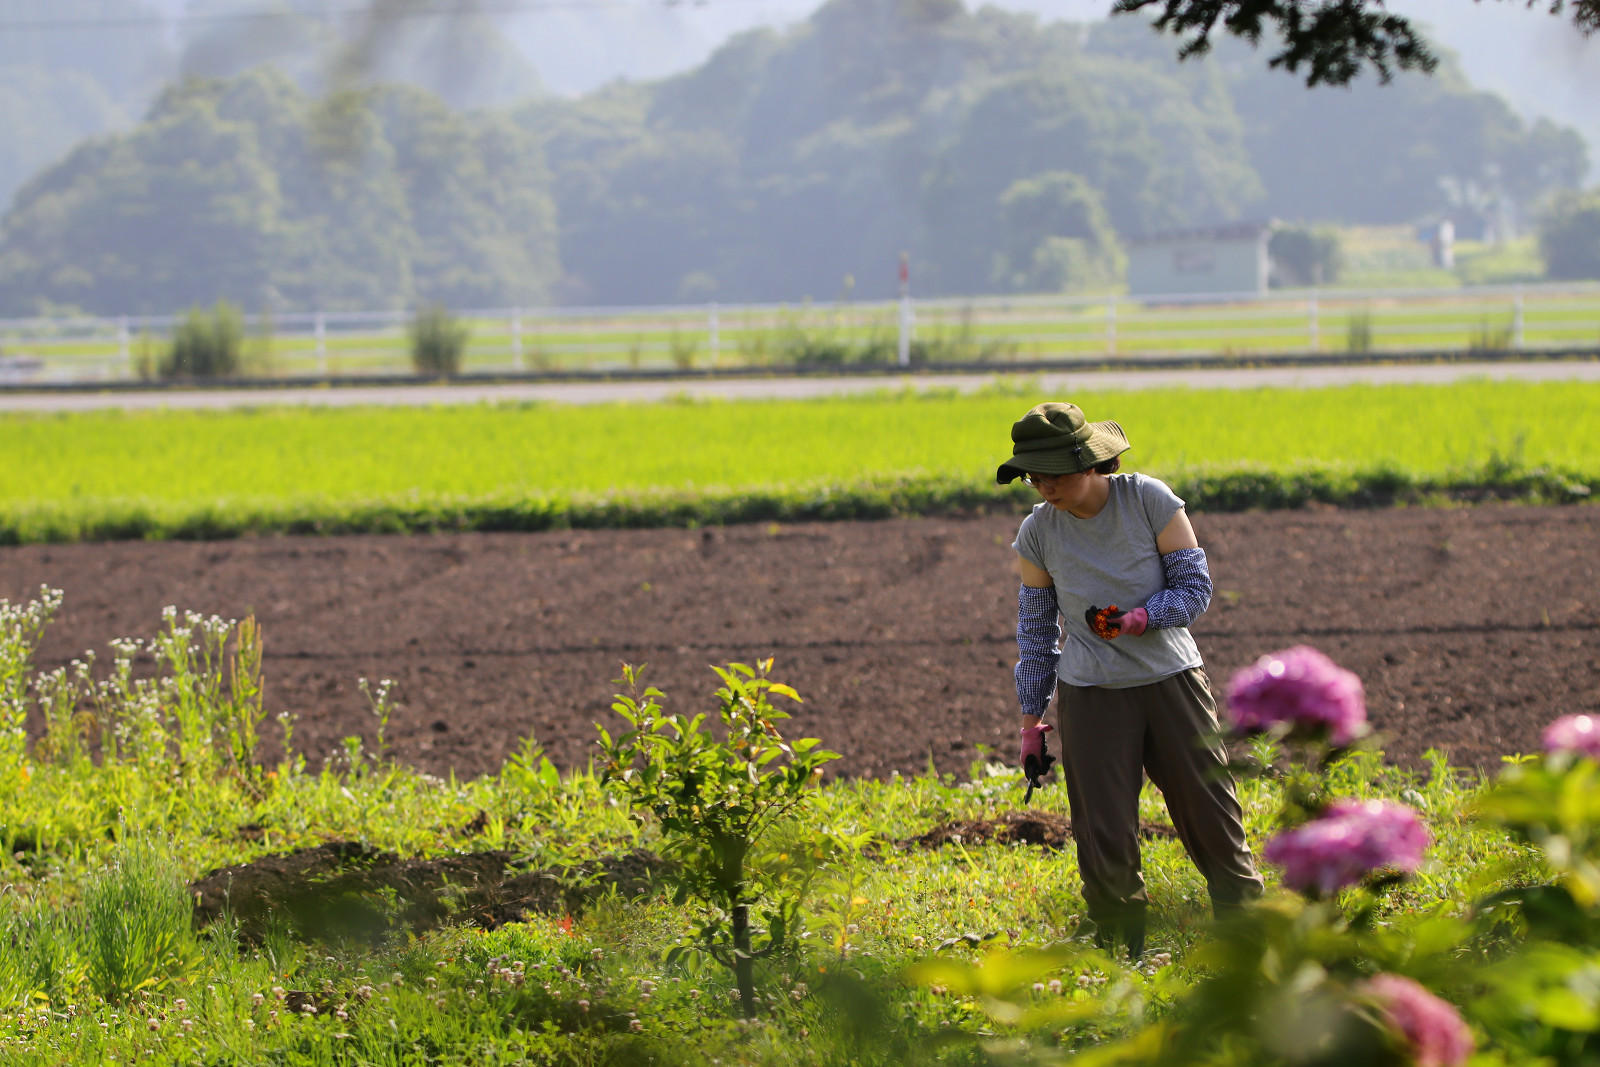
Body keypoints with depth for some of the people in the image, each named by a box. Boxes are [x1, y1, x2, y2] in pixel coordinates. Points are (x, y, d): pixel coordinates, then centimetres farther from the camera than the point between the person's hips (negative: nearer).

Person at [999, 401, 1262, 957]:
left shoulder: (1150, 500, -10)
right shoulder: (1038, 532, -3)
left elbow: (1195, 588, -6)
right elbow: (1035, 628, 8)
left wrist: (1136, 619, -24)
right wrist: (1031, 719, 8)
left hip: (1171, 679, -1)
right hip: (1091, 696, 1)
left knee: (1211, 816, 3)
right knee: (1105, 838, -4)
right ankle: (1123, 958, 12)